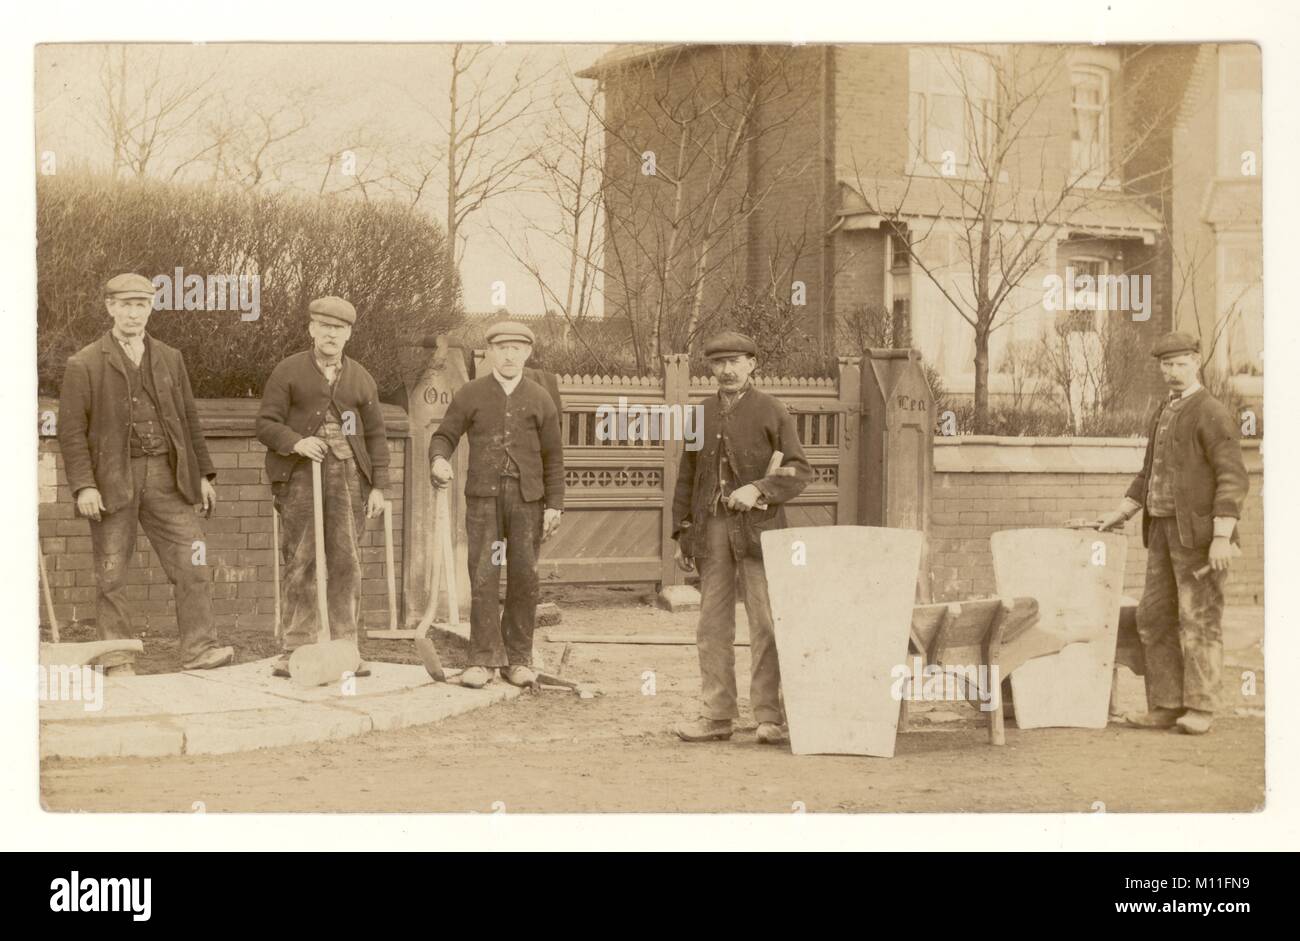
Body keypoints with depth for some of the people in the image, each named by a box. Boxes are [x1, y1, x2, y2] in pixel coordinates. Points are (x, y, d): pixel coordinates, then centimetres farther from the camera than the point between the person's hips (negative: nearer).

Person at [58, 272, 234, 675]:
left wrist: (203, 474, 11)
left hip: (165, 476, 3)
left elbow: (189, 420, 17)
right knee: (111, 574, 1)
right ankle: (118, 662, 7)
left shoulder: (170, 359, 14)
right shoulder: (85, 365, 1)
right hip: (112, 481, -3)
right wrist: (83, 485, -12)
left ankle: (199, 650, -7)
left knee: (192, 563, -7)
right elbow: (71, 430, -3)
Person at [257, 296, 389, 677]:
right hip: (300, 475, -2)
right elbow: (266, 424, 0)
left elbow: (375, 435, 12)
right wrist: (296, 442, -19)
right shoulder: (288, 372, 4)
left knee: (346, 563, -1)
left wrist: (378, 487, 5)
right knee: (300, 564, -2)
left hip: (348, 474, 2)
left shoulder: (361, 379, 12)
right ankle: (297, 650, 2)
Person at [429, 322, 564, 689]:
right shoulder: (470, 394, 5)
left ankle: (518, 659, 9)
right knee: (483, 576, -7)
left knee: (524, 577, 1)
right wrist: (439, 460, -18)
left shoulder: (540, 399, 7)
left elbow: (553, 457, 8)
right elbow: (445, 436, 6)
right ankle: (484, 659, -3)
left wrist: (554, 506, 0)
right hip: (484, 496, -1)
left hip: (527, 498, 1)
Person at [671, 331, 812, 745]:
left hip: (757, 525, -4)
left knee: (764, 623, -4)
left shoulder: (772, 411, 1)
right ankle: (717, 715, 9)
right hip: (711, 527, 4)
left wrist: (759, 489, -17)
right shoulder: (701, 414, 14)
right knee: (713, 624, 4)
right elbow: (687, 477, 16)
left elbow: (799, 470, -2)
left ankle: (770, 716, -1)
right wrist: (681, 535, 11)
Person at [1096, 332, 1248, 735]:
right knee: (1155, 617, 5)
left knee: (1199, 619, -6)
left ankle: (1199, 709, -2)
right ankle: (1166, 706, 9)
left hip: (1201, 531, -8)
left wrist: (1222, 537, -24)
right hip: (1165, 529, 9)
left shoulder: (1212, 414, -11)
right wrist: (1119, 515, 18)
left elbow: (1232, 479, -17)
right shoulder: (1165, 412, 18)